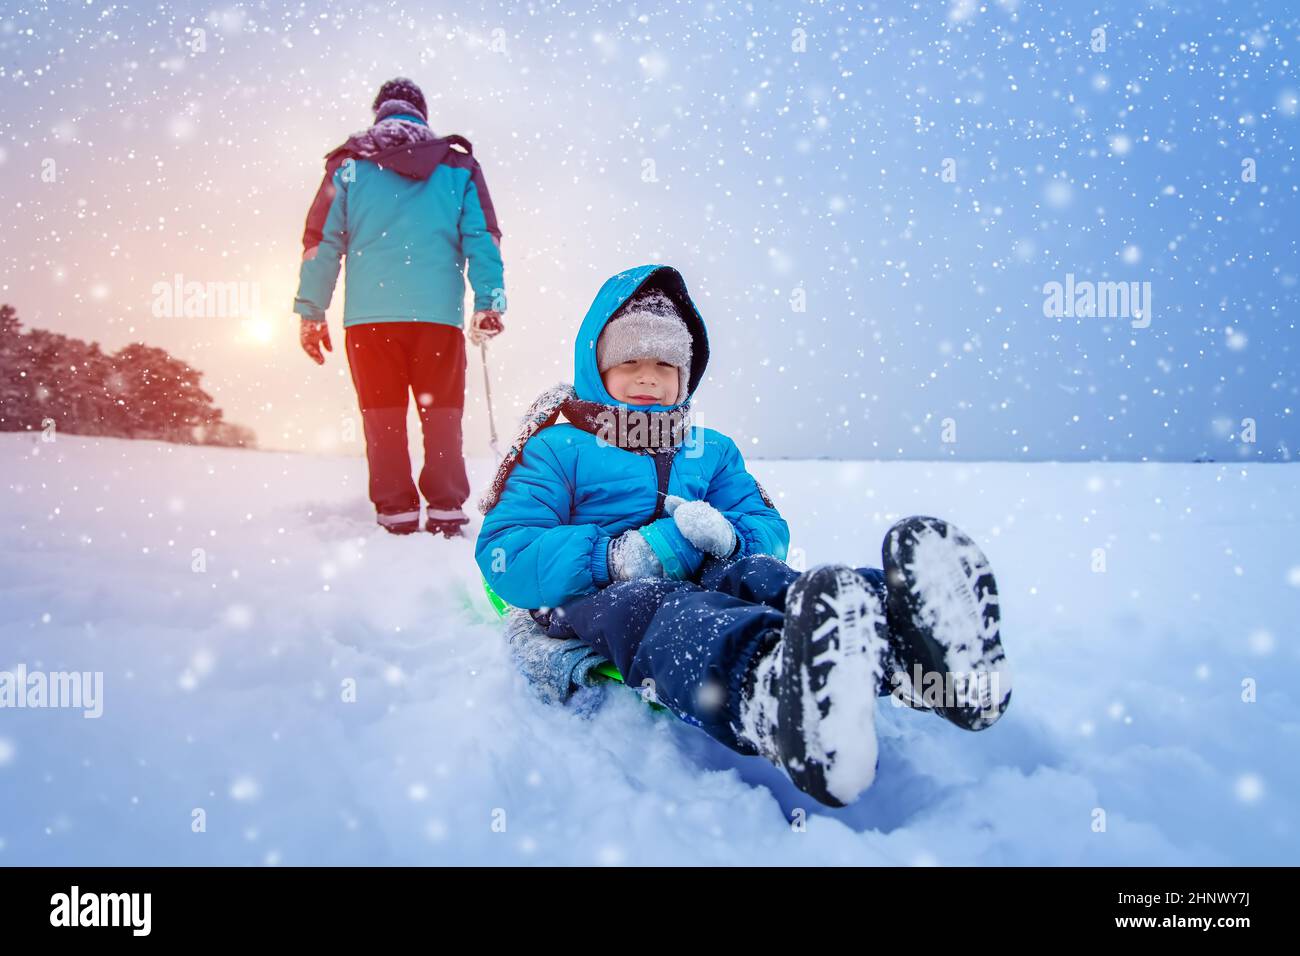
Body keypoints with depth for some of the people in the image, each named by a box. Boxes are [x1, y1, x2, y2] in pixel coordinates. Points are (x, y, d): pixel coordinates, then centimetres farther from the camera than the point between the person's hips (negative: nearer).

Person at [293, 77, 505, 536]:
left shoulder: (349, 164, 11)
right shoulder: (459, 165, 12)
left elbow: (321, 241, 7)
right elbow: (482, 238, 5)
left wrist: (311, 312, 10)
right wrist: (490, 304, 3)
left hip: (368, 313, 0)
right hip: (439, 312, 0)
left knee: (383, 417, 6)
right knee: (441, 415, 5)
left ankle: (396, 514, 3)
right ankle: (446, 513, 1)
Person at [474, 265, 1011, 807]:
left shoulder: (711, 452, 28)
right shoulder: (556, 448, 12)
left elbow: (770, 530, 18)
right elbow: (504, 556, -4)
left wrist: (728, 535, -10)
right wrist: (623, 556, -18)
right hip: (596, 597, -4)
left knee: (758, 575, -31)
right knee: (651, 606, -41)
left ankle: (905, 641, -66)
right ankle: (776, 682, -79)